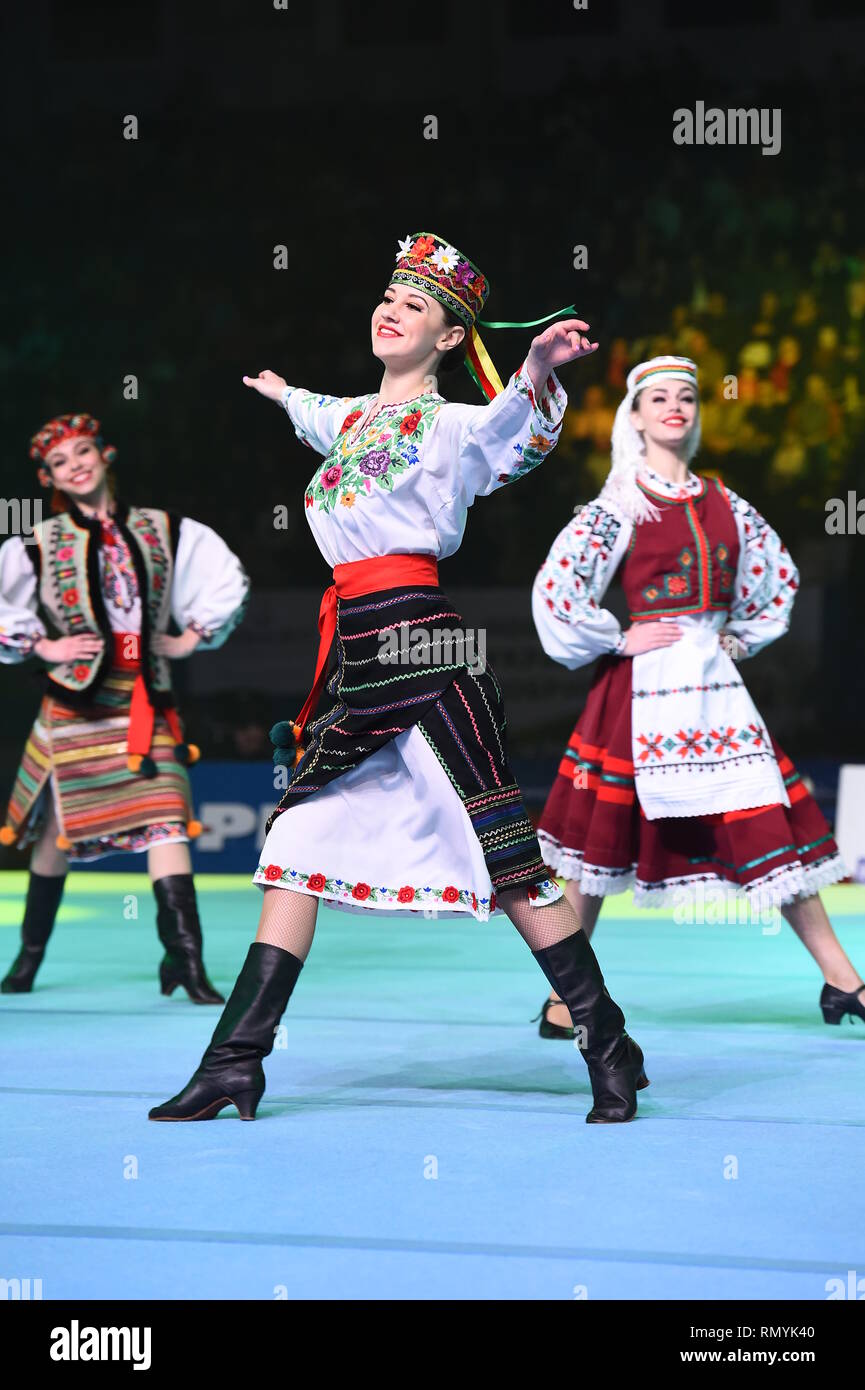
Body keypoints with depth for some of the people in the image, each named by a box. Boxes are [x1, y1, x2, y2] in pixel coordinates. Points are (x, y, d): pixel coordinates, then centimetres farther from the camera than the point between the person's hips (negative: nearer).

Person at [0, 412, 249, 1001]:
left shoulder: (164, 532, 3)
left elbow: (227, 581, 13)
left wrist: (192, 638, 6)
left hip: (145, 707, 1)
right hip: (74, 705, -1)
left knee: (166, 820, -12)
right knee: (58, 827, 9)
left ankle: (186, 961, -13)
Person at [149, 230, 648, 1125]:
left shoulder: (449, 424, -2)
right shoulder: (354, 416, 19)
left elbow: (507, 437, -26)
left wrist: (538, 372, -45)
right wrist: (281, 393, 63)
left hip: (422, 646, -8)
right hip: (355, 652, 8)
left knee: (502, 852, -8)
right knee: (296, 838, 5)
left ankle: (609, 1048, 1)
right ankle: (235, 1061, 8)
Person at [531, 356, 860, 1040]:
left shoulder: (723, 502, 11)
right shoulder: (620, 505, -3)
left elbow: (780, 573, 24)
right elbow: (556, 586, -10)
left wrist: (746, 637, 14)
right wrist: (619, 639, -7)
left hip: (716, 682, 4)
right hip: (645, 685, -4)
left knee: (771, 825, 1)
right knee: (604, 829, 0)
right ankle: (564, 995, 10)